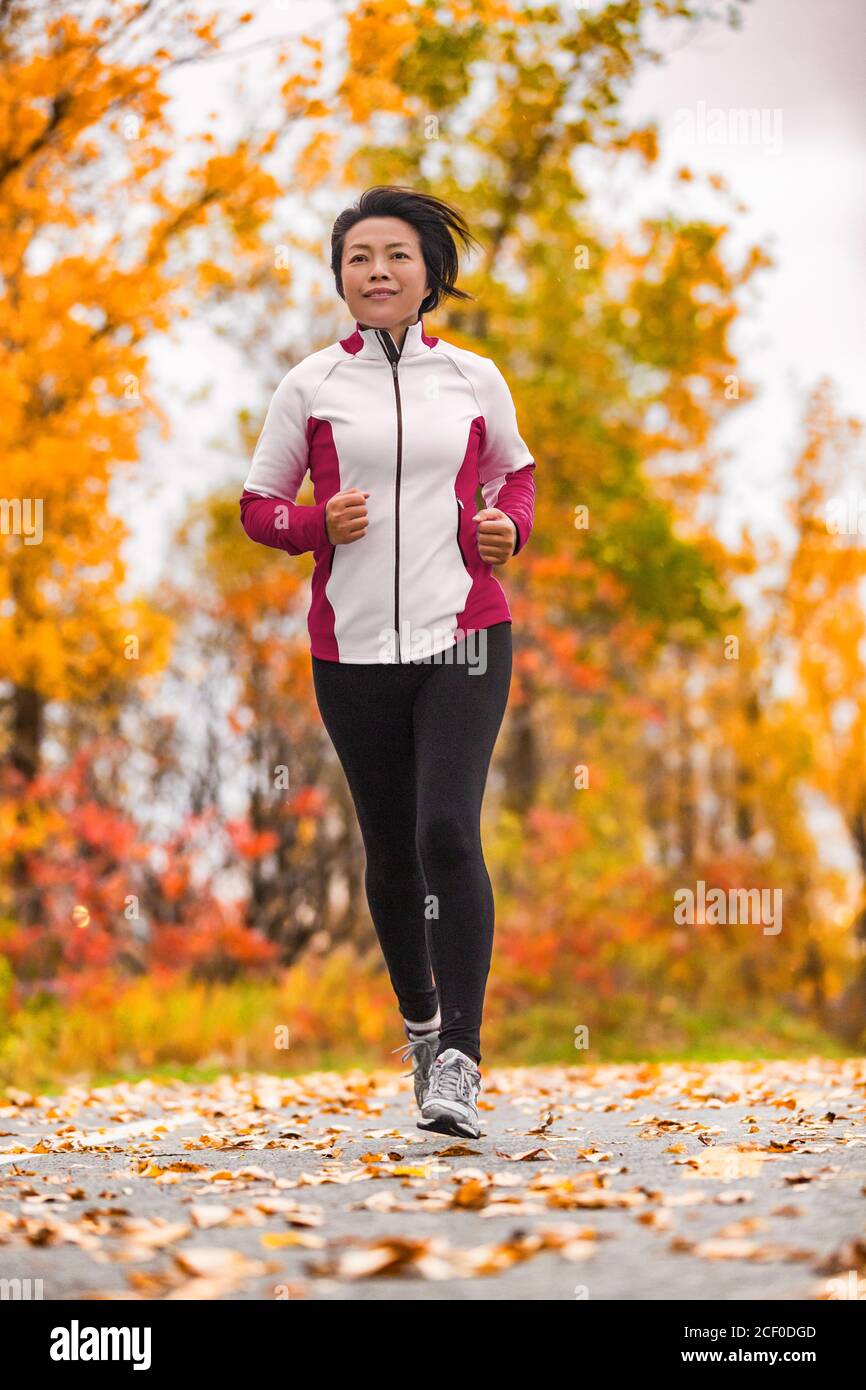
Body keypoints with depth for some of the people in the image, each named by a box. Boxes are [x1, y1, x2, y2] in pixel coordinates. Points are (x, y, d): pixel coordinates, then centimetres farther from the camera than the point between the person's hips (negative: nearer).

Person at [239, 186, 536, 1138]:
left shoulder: (474, 379, 5)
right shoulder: (310, 386, 3)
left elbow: (517, 470, 21)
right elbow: (258, 504, 9)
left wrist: (508, 526, 0)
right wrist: (318, 522, -12)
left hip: (462, 633, -1)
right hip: (353, 645, 1)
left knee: (448, 831, -16)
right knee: (390, 848, 11)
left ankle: (459, 1060, -13)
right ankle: (418, 1018, 35)